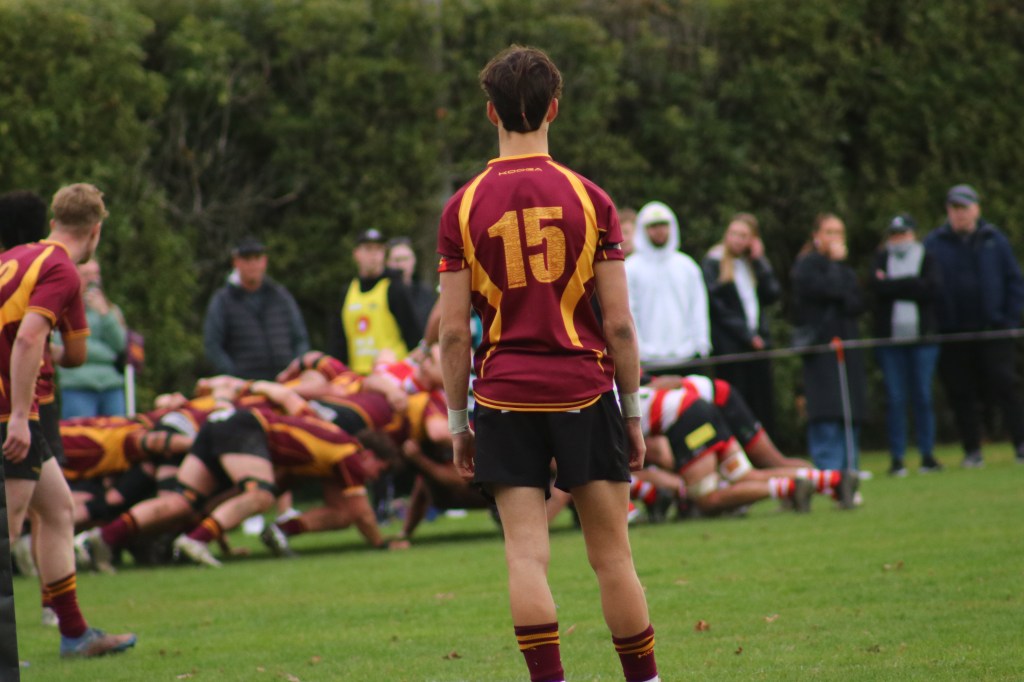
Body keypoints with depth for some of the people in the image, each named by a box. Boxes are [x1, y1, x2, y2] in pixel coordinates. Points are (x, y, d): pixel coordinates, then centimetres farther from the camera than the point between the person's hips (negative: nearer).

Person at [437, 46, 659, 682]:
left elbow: (453, 332, -1)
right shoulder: (588, 198, -2)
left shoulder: (464, 207, 0)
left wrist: (457, 421, 7)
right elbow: (619, 324, -2)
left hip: (504, 397, 0)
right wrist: (634, 413, 7)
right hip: (584, 389, 0)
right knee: (612, 555, 6)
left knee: (526, 556, -1)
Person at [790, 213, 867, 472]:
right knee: (826, 412, -12)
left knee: (851, 413, 3)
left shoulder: (845, 270, 21)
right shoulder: (806, 266, 1)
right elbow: (829, 290, -15)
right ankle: (827, 467, -13)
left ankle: (848, 467, 6)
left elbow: (857, 305, 10)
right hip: (821, 346, -6)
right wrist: (835, 262, -2)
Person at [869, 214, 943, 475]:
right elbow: (878, 287, -8)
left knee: (923, 396, 0)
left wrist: (893, 285, -9)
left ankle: (927, 454, 6)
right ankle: (896, 458, -1)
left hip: (922, 337, 0)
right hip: (890, 339, 0)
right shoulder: (881, 259, 10)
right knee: (895, 398, -3)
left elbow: (932, 289, -10)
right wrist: (912, 284, -10)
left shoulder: (926, 259, 7)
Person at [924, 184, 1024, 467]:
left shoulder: (994, 240, 6)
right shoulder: (934, 244, 4)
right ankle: (972, 451, 9)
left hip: (993, 328, -1)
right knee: (961, 394, 3)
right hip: (953, 334, 1)